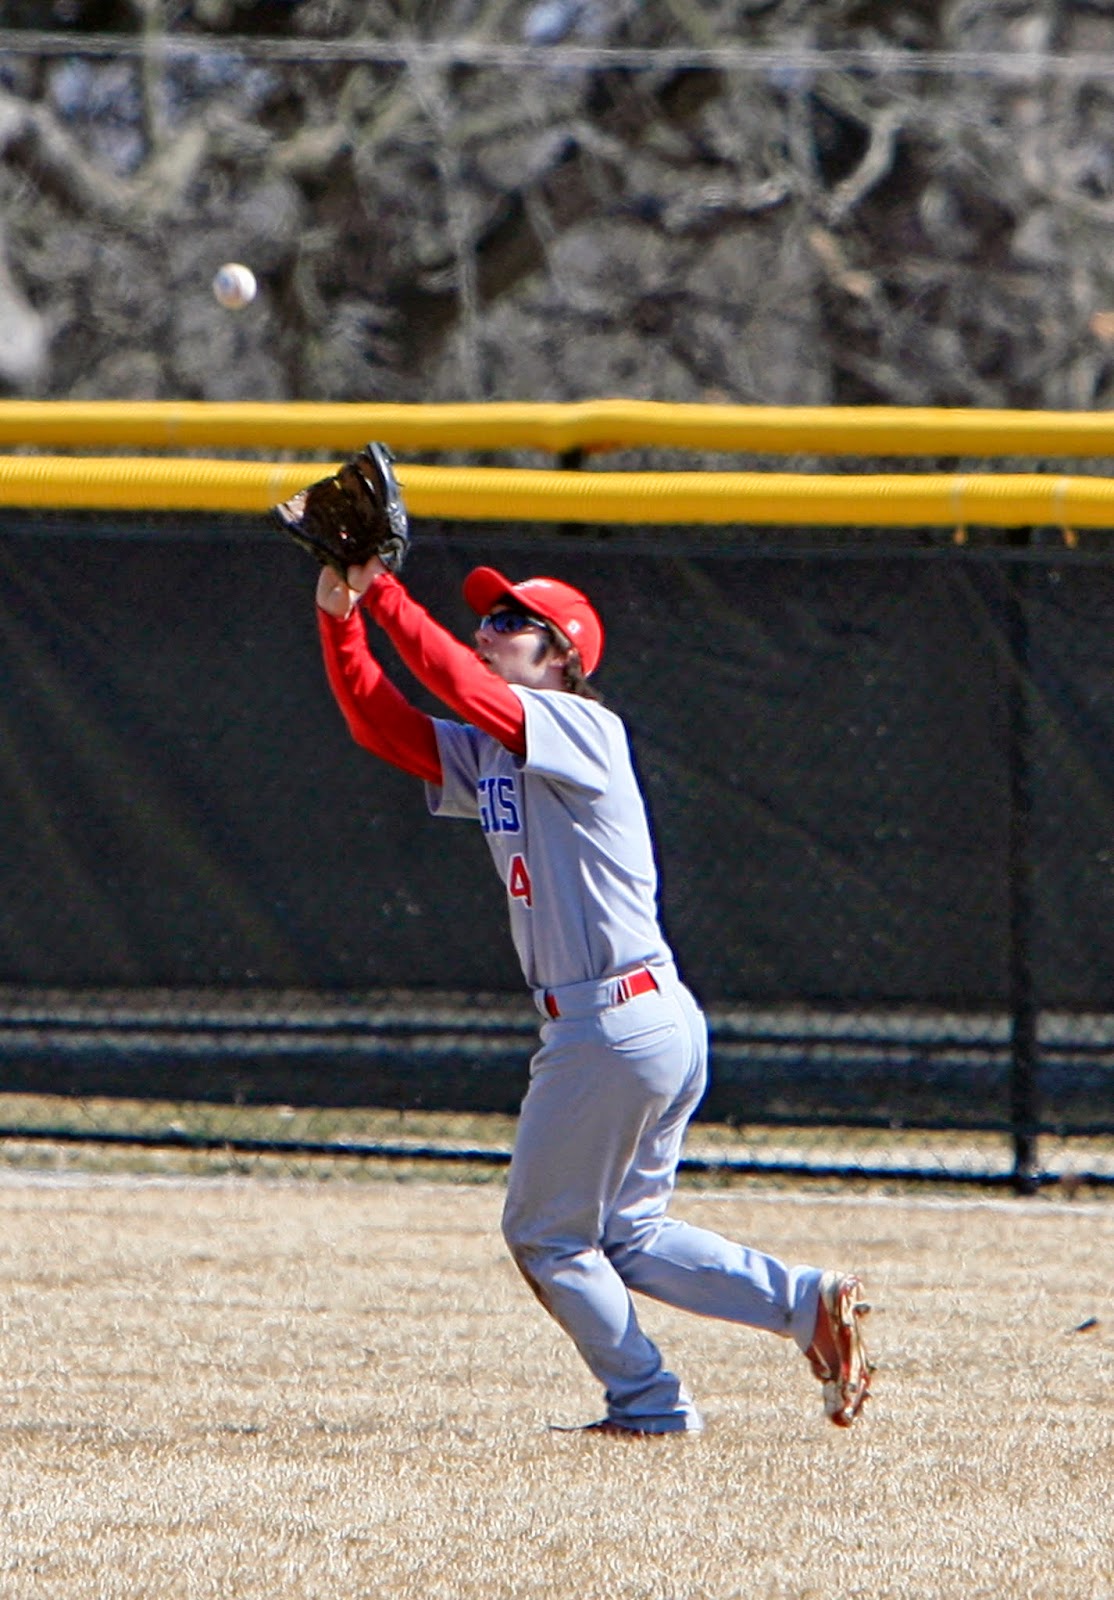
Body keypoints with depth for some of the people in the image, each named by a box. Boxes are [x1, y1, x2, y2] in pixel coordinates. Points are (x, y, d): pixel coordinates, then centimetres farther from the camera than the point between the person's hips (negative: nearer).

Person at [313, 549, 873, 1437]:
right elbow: (378, 721, 10)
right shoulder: (484, 754, 14)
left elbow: (462, 687, -24)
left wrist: (383, 592, -17)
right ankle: (809, 1301, 8)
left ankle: (648, 1402, 10)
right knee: (628, 1235, 16)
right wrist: (340, 616, -2)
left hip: (617, 1025, -9)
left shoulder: (582, 727, -11)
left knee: (546, 1234, 4)